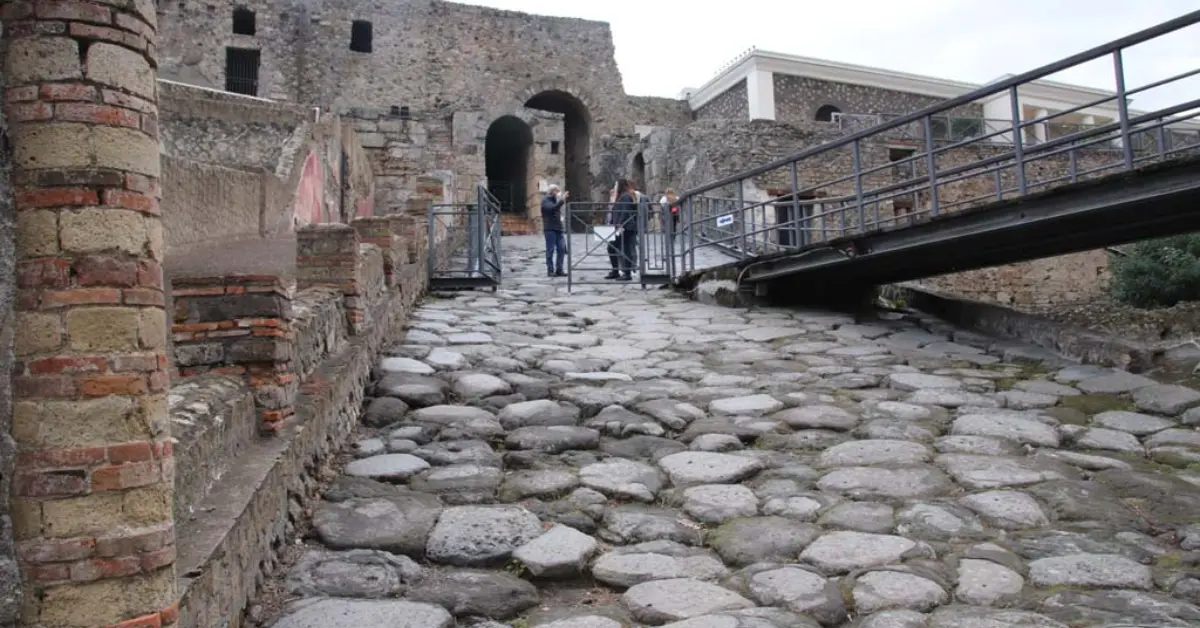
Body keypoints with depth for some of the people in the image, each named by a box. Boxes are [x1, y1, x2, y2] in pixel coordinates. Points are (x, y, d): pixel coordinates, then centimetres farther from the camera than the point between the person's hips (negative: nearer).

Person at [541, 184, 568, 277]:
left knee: (561, 249, 0)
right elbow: (552, 208, -23)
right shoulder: (545, 200, -3)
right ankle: (550, 271, 2)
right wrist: (562, 200, -27)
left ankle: (559, 270, 6)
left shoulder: (556, 199, 19)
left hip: (559, 228, 7)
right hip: (550, 228, -7)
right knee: (550, 250, -3)